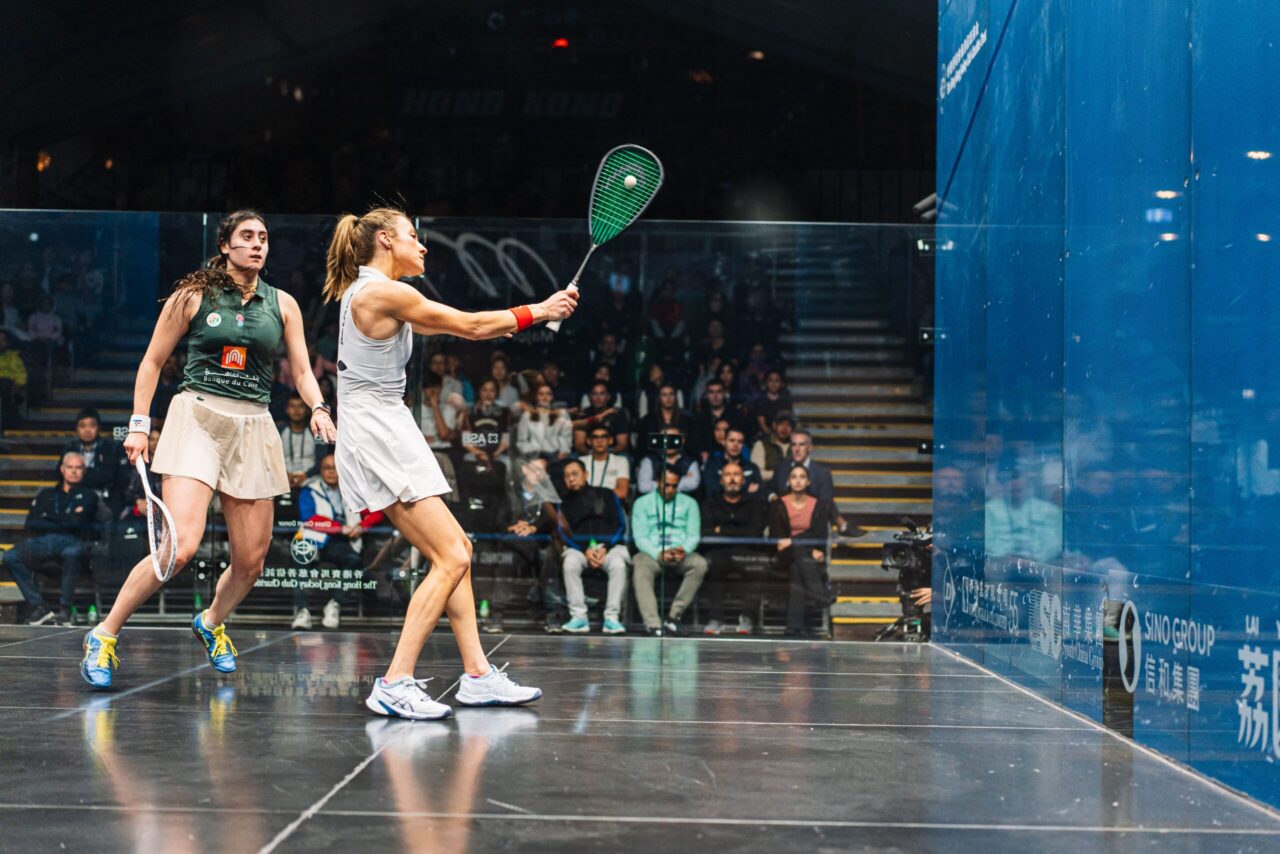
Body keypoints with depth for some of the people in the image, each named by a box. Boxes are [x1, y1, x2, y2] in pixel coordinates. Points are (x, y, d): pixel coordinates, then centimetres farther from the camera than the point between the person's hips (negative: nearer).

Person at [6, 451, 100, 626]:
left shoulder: (88, 496, 20)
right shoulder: (47, 494, 28)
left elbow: (77, 522, 1)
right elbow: (30, 524, 14)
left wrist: (49, 517, 7)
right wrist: (63, 522, 2)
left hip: (71, 541, -3)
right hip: (42, 540, 3)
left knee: (71, 553, -41)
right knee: (11, 557, -26)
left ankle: (65, 609, -32)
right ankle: (38, 607, -24)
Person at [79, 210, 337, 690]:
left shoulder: (282, 305, 11)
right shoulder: (193, 296, 3)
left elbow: (302, 371, 11)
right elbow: (152, 362, 7)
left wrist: (317, 409, -9)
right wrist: (138, 426, 0)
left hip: (254, 429, 4)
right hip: (197, 420, -4)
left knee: (251, 562, 4)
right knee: (181, 547, -21)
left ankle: (211, 623, 37)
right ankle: (104, 637, -3)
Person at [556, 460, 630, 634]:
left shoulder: (606, 495, 16)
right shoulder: (565, 502, 19)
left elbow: (620, 525, 7)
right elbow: (564, 534, 7)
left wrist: (605, 548, -10)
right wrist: (585, 550, -11)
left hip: (610, 544, -1)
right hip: (579, 547, 1)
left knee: (618, 564, -34)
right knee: (570, 564, -33)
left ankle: (612, 617, -31)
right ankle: (578, 616, -31)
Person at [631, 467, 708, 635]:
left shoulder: (689, 503, 18)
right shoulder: (642, 503, 13)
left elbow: (694, 535, 8)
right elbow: (640, 537, 2)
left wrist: (684, 550, -16)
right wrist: (658, 554, -17)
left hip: (681, 554, 2)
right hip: (651, 553, -2)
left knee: (700, 564, -32)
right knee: (640, 570, -36)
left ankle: (673, 617, -29)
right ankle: (653, 625, -46)